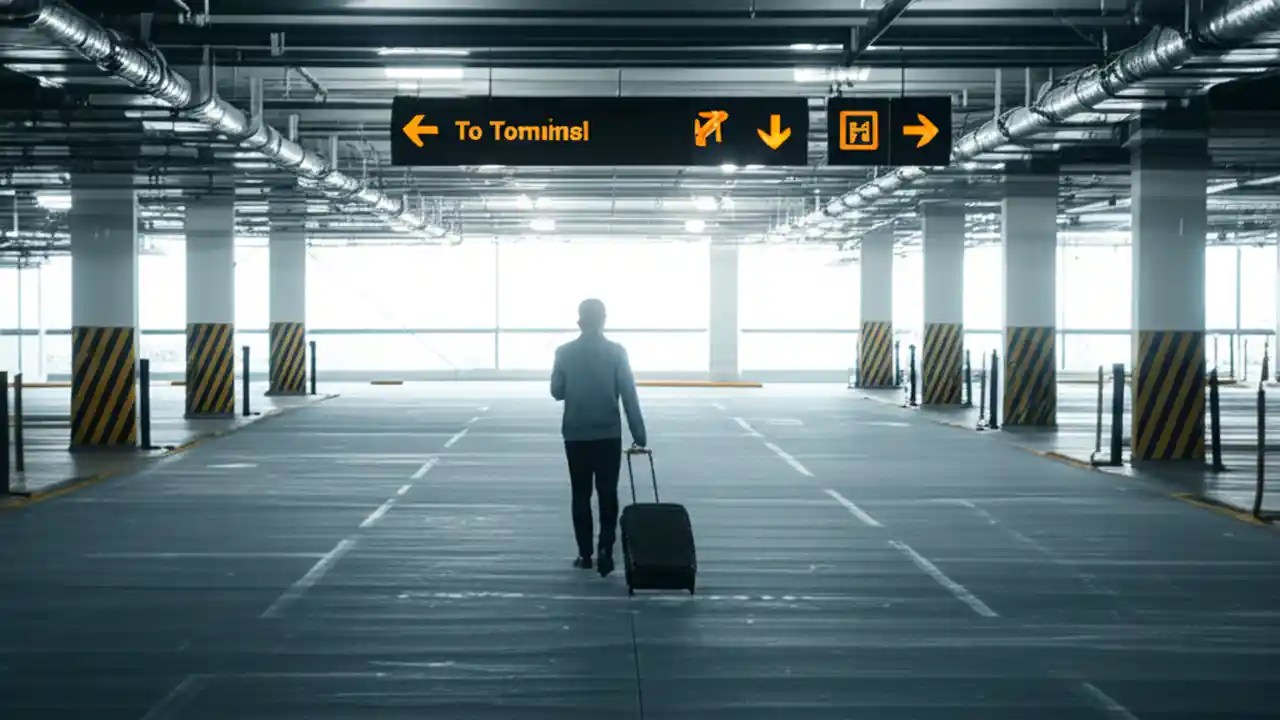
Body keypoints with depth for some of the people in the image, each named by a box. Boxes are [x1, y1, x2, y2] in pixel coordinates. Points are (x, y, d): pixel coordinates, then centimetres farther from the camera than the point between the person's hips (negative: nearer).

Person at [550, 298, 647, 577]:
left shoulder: (565, 353, -3)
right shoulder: (616, 352, -6)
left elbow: (556, 391, 5)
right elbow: (629, 396, -8)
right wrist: (639, 435, -4)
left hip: (576, 435, 1)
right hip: (608, 435, -1)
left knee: (581, 494, 10)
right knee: (608, 494, 4)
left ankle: (585, 554, 12)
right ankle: (605, 549, -11)